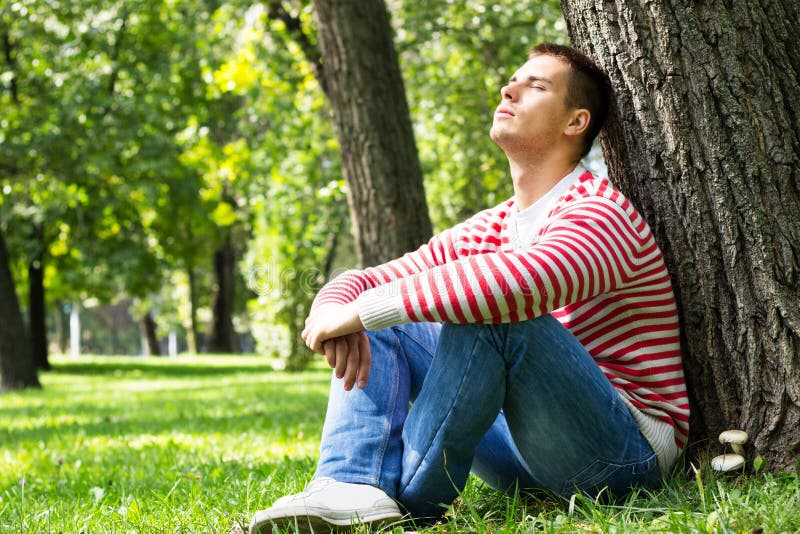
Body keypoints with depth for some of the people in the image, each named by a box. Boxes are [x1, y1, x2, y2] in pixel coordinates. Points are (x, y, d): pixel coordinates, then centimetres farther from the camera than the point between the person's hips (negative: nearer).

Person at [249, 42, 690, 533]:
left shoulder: (601, 213, -12)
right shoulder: (486, 231, 13)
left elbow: (521, 281, -35)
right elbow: (362, 281, 11)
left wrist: (364, 310, -30)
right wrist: (334, 309, -16)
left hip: (628, 451, -8)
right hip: (528, 458, 8)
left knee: (493, 311, -30)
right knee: (379, 328, 3)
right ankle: (356, 487, -22)